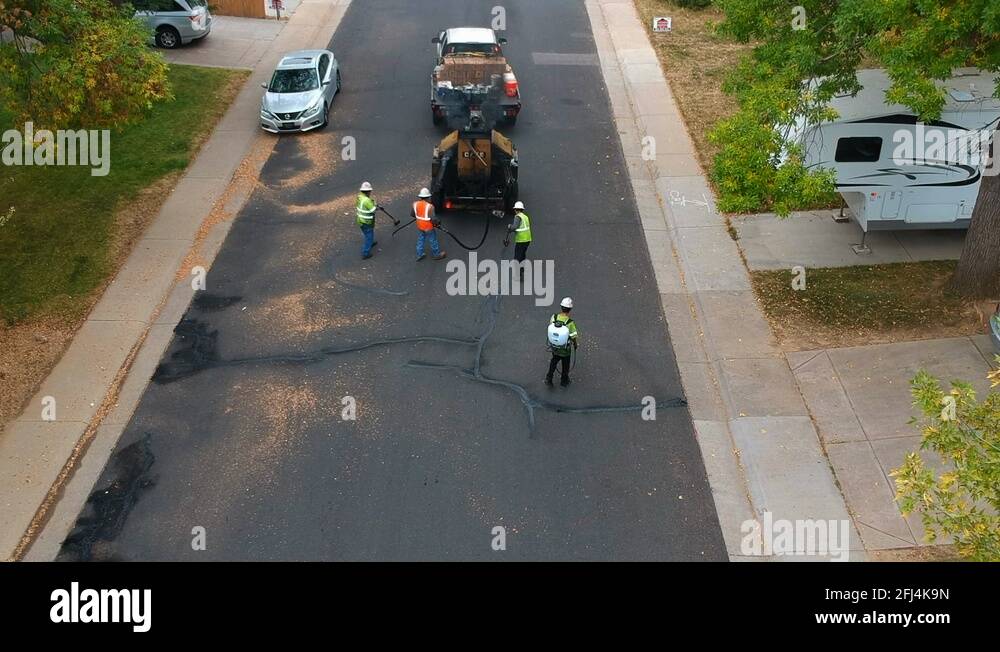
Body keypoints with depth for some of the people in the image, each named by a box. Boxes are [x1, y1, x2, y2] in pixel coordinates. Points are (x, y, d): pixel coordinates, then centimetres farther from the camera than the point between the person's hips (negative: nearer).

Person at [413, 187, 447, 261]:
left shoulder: (415, 204, -11)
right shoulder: (429, 206, -29)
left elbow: (412, 214, 4)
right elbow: (433, 219, -25)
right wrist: (437, 223, -4)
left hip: (419, 226, 5)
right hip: (428, 227, -5)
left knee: (420, 240, 22)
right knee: (433, 241, 14)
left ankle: (419, 255, 33)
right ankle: (437, 255, 32)